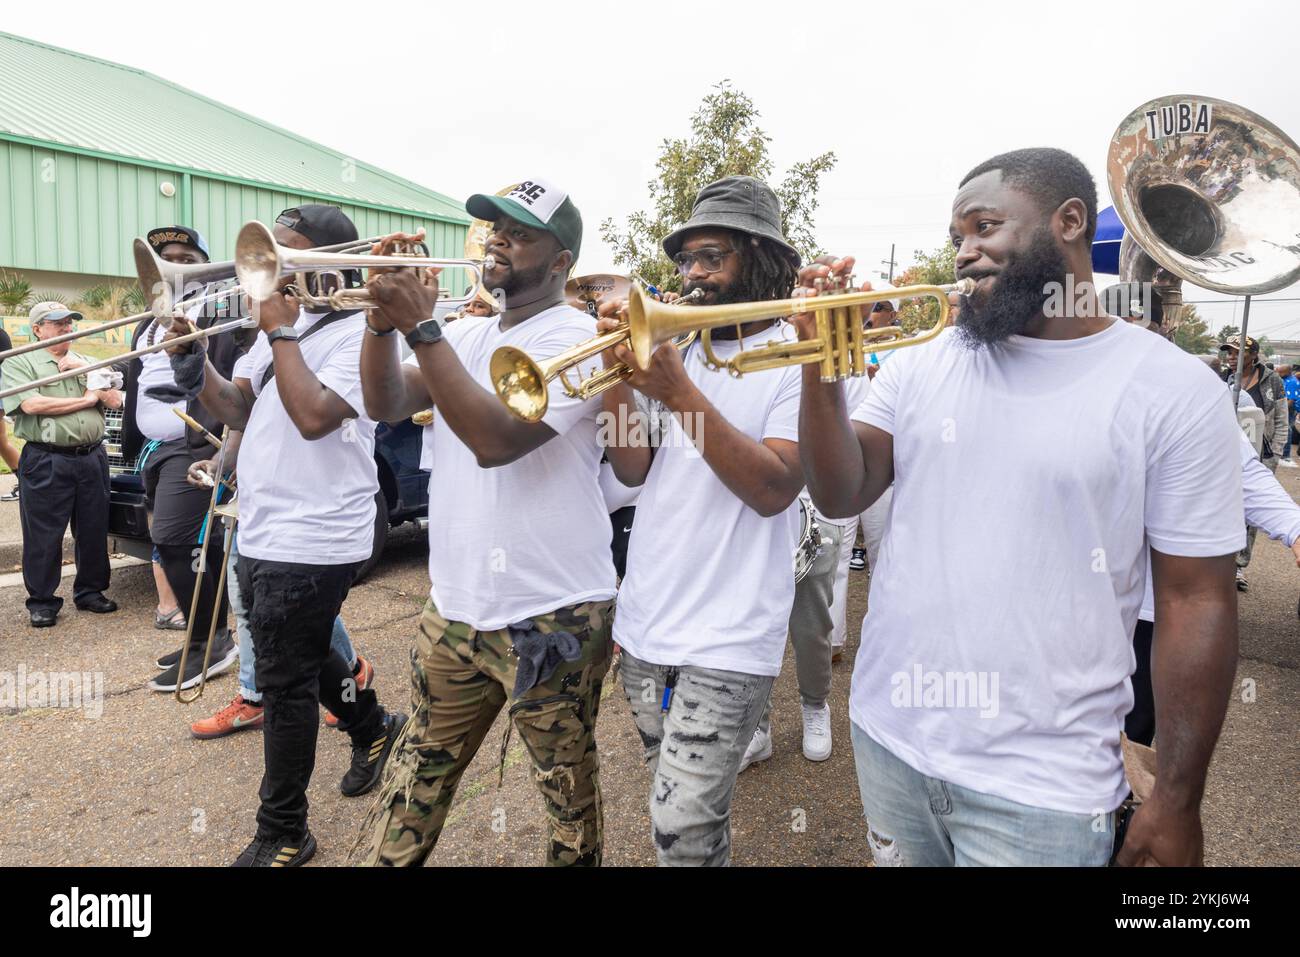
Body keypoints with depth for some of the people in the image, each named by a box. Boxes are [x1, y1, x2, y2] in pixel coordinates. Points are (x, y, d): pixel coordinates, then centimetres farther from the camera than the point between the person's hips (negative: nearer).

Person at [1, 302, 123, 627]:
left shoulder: (86, 361, 17)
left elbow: (115, 400, 6)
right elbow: (31, 405, -16)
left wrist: (85, 371, -5)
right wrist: (86, 399, -7)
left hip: (93, 457, 5)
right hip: (46, 462, -4)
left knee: (94, 530, 11)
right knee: (44, 537, 2)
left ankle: (90, 591, 25)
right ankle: (42, 601, 14)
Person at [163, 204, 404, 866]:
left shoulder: (356, 333, -15)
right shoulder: (280, 325, 12)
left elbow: (314, 416, -28)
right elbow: (237, 408, 11)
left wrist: (281, 332, -20)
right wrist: (194, 364, -6)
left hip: (309, 543, -9)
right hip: (262, 533, 9)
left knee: (285, 686, 1)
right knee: (298, 662, 24)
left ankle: (283, 835, 16)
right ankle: (373, 727, 46)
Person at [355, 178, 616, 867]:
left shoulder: (577, 339, -13)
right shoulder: (466, 334, 10)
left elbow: (494, 438, -26)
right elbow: (385, 405, 0)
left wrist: (420, 326, -24)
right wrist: (385, 320, -15)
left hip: (551, 618, -6)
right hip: (454, 606, 7)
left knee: (568, 792, 13)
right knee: (416, 781, 20)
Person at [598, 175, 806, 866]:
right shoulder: (676, 348, 10)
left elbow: (773, 489, -20)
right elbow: (633, 469, 4)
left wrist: (679, 392, -26)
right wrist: (618, 370, -11)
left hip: (726, 642, -6)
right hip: (645, 623, 6)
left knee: (683, 832, -6)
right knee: (675, 802, 21)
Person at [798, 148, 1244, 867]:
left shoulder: (1175, 390, -8)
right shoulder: (921, 364, 2)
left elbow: (1195, 603, -7)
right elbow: (841, 496, -3)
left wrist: (1176, 805, -6)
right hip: (887, 737, 4)